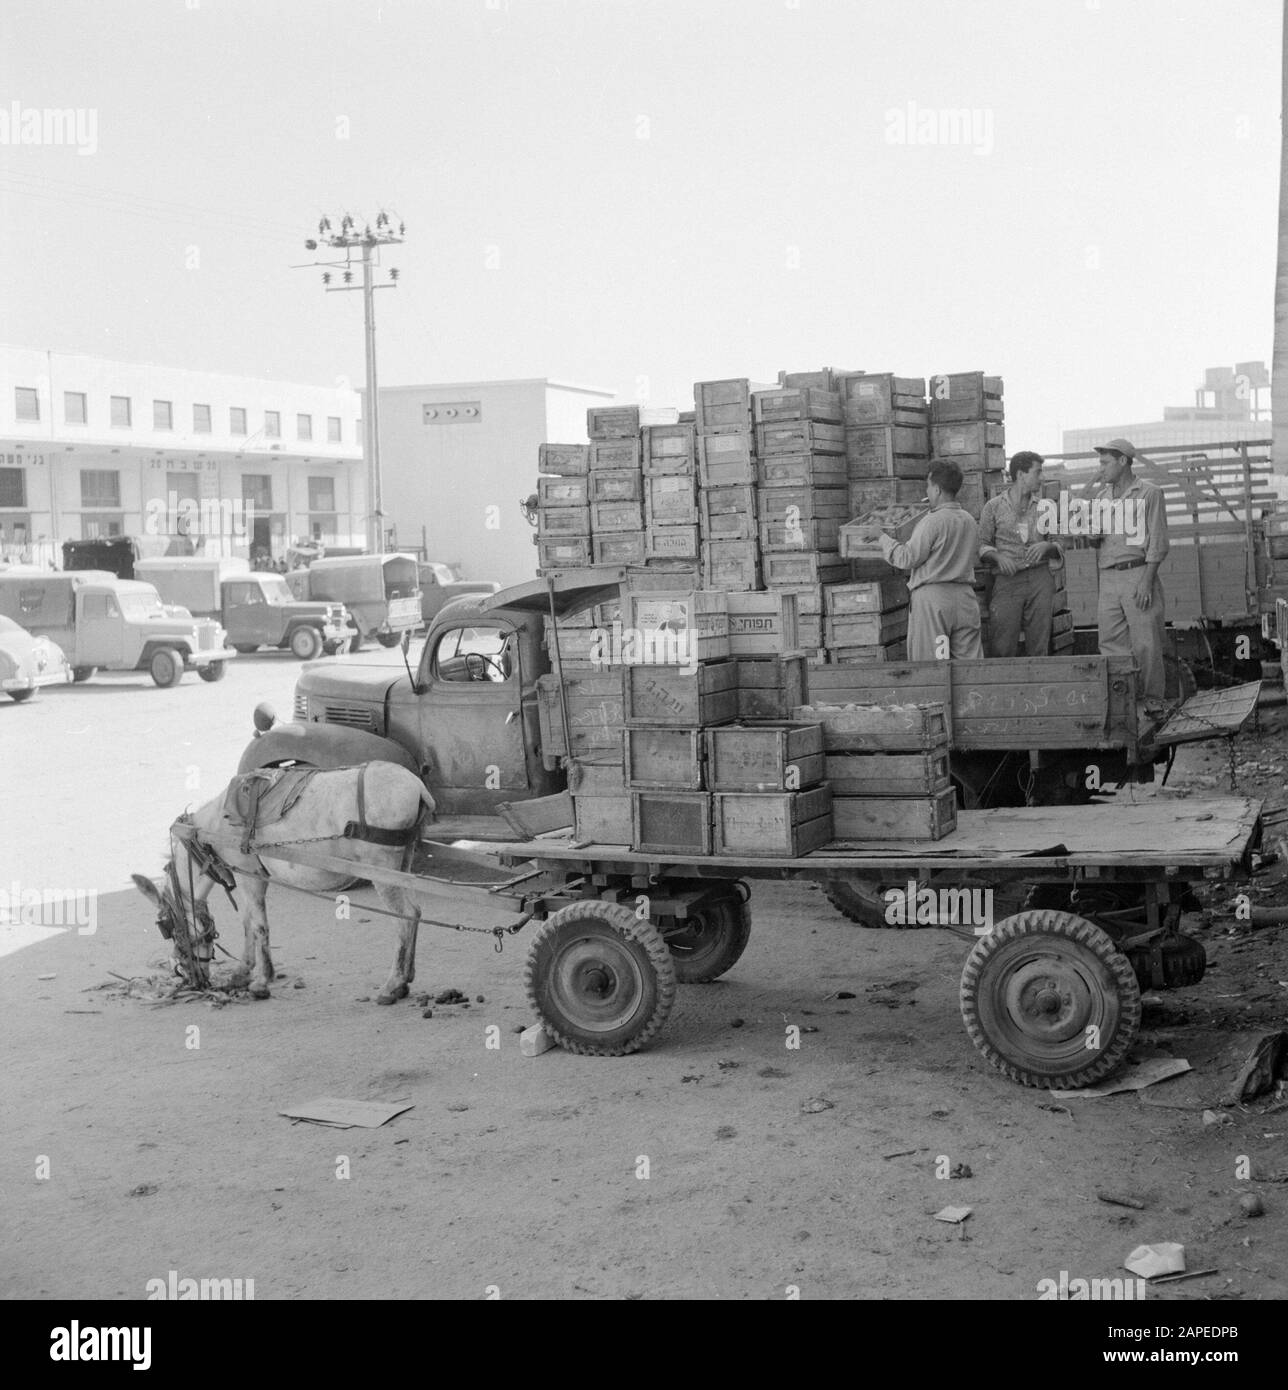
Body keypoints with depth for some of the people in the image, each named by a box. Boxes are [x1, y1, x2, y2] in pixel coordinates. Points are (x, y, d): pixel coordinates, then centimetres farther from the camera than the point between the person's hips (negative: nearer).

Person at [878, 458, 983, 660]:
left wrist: (885, 541, 7)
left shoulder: (933, 522, -12)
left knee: (930, 667, -1)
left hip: (932, 597, -6)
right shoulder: (970, 521, 11)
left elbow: (908, 558, -10)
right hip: (965, 597, 6)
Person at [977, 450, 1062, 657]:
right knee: (1001, 648, -11)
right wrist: (997, 556, -13)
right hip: (1007, 580, -2)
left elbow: (1060, 547, 15)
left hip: (1040, 579, 3)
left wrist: (1047, 546, -6)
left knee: (1039, 648, 0)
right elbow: (982, 545, 7)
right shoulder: (994, 507, 7)